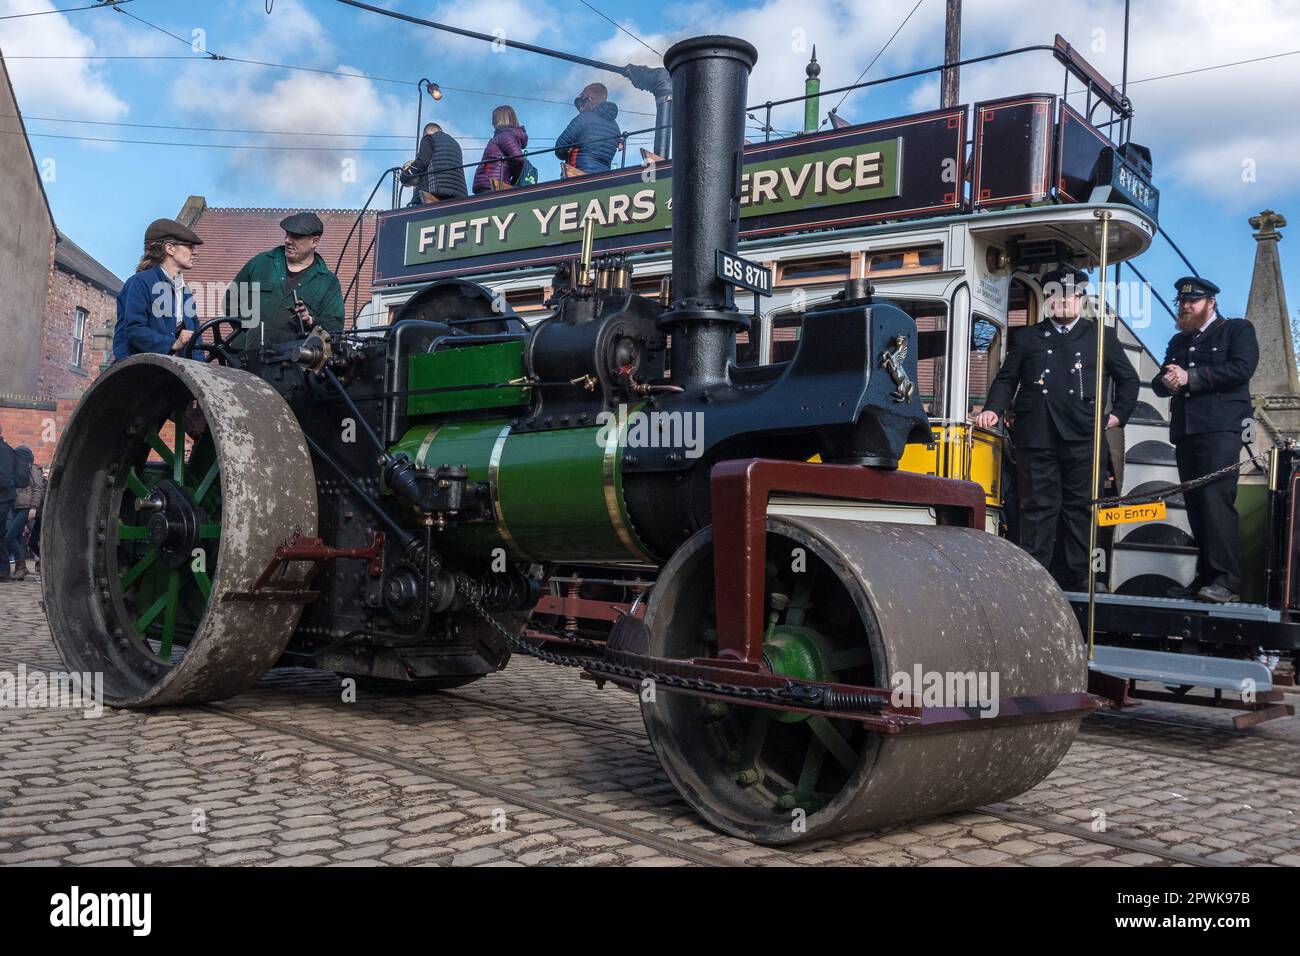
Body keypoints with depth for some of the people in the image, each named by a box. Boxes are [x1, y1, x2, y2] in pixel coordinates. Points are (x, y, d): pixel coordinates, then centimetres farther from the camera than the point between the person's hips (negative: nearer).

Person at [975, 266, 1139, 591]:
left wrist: (1119, 414, 9)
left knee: (1079, 510, 2)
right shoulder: (1027, 337, 16)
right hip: (1036, 439, 0)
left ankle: (1077, 586, 8)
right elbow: (1006, 379, 13)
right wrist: (994, 410, -3)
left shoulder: (1102, 336, 14)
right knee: (1038, 509, -1)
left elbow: (1128, 379, 19)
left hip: (1083, 440, 0)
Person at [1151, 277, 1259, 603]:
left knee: (1215, 499, -18)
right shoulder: (1178, 341, 25)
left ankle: (1227, 580, -20)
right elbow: (1159, 383, 19)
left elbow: (1241, 368, -10)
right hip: (1185, 432, 6)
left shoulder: (1237, 330, 7)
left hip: (1220, 429, -6)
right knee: (1196, 504, 4)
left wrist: (1191, 377, -12)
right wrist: (1167, 381, -6)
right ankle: (1205, 578, 6)